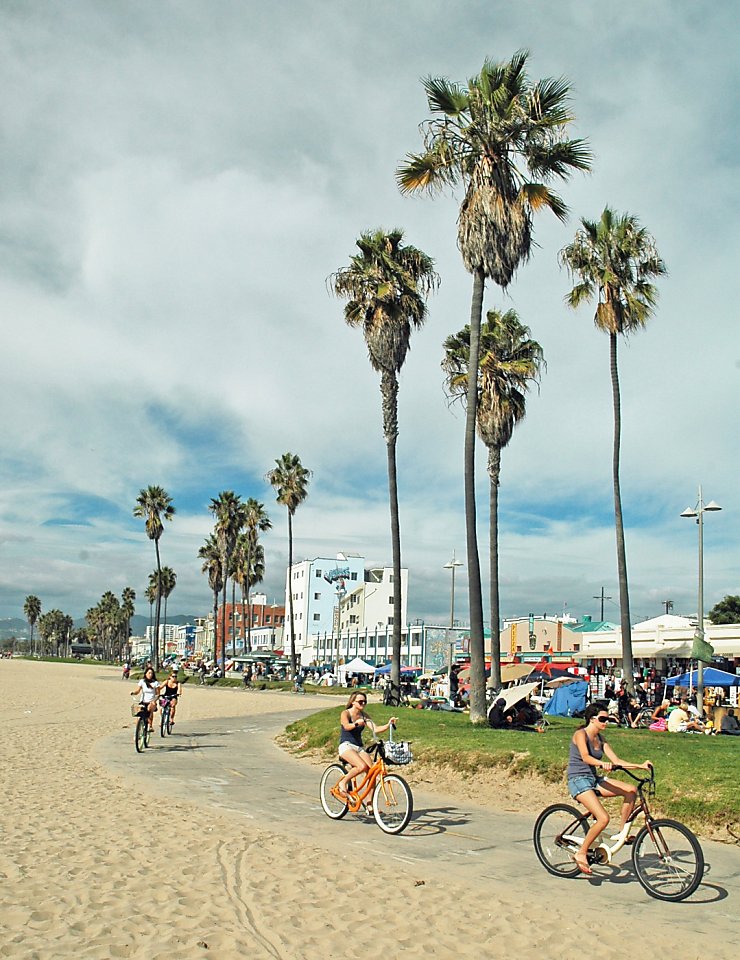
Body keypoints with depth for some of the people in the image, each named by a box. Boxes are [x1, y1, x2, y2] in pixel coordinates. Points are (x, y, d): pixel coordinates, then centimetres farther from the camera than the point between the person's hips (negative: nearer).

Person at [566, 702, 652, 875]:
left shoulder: (600, 738, 11)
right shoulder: (580, 734, -12)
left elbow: (616, 761, 6)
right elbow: (585, 757, -29)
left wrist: (640, 766, -6)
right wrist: (602, 764, -49)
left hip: (594, 779, 8)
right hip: (578, 780, -8)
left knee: (631, 790, -9)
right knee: (603, 818, -24)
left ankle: (622, 831, 5)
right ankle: (581, 854, -8)